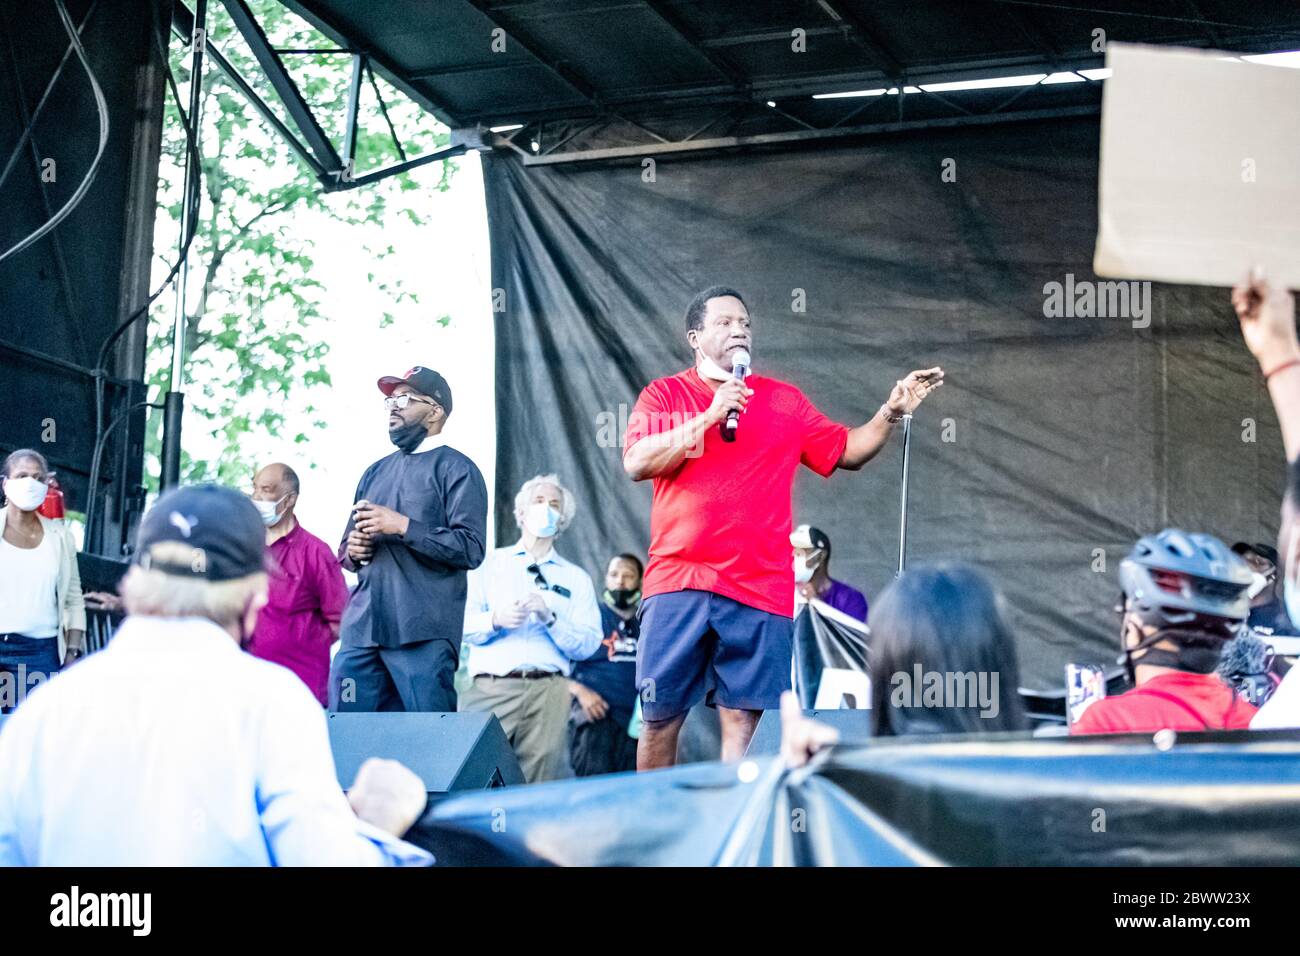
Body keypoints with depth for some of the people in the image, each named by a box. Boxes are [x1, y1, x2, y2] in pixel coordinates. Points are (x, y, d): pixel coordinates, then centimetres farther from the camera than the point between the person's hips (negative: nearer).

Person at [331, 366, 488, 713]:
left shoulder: (456, 470, 0)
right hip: (361, 629, 6)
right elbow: (345, 549, 28)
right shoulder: (376, 472, 21)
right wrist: (351, 551, 4)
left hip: (423, 634, -6)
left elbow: (471, 548, -11)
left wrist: (402, 526, -15)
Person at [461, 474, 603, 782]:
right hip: (489, 687, -1)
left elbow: (588, 644, 8)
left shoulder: (576, 578, 20)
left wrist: (550, 618, -7)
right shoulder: (489, 564, 18)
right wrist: (496, 620, -11)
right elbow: (462, 623, 8)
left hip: (548, 689, 1)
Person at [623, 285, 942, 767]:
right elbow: (636, 463, -7)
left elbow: (847, 451, 18)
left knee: (744, 718, -3)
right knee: (660, 717, 2)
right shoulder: (664, 395, 8)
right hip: (677, 585, -1)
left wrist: (891, 413, 2)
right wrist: (709, 417, -10)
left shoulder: (784, 401, 15)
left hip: (759, 591, 1)